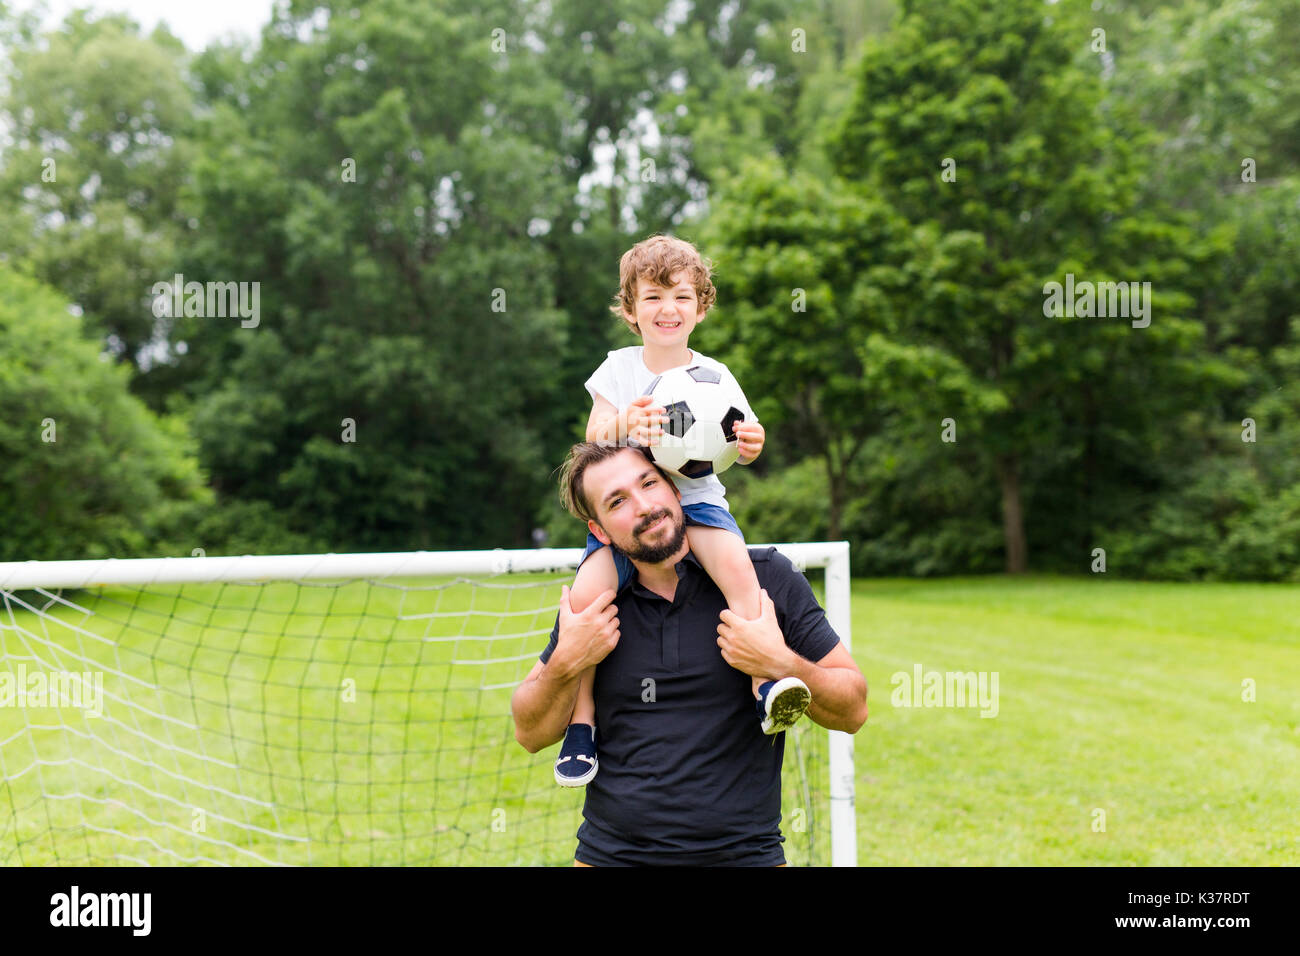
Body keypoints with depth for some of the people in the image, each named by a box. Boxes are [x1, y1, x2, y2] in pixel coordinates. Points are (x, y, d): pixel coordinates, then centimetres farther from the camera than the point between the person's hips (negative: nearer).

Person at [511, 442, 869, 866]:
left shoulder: (767, 575, -5)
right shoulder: (593, 602, 2)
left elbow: (852, 711, -3)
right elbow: (530, 733, 8)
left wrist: (782, 664, -20)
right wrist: (565, 663, -10)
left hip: (743, 852, -2)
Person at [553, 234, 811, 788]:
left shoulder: (713, 376, 5)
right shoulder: (618, 370, 7)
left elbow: (741, 446, -2)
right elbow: (593, 438, -5)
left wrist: (752, 443, -27)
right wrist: (622, 424, -29)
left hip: (696, 499, 0)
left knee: (737, 564, -34)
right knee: (586, 593, -25)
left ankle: (766, 684, -34)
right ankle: (581, 719, -11)